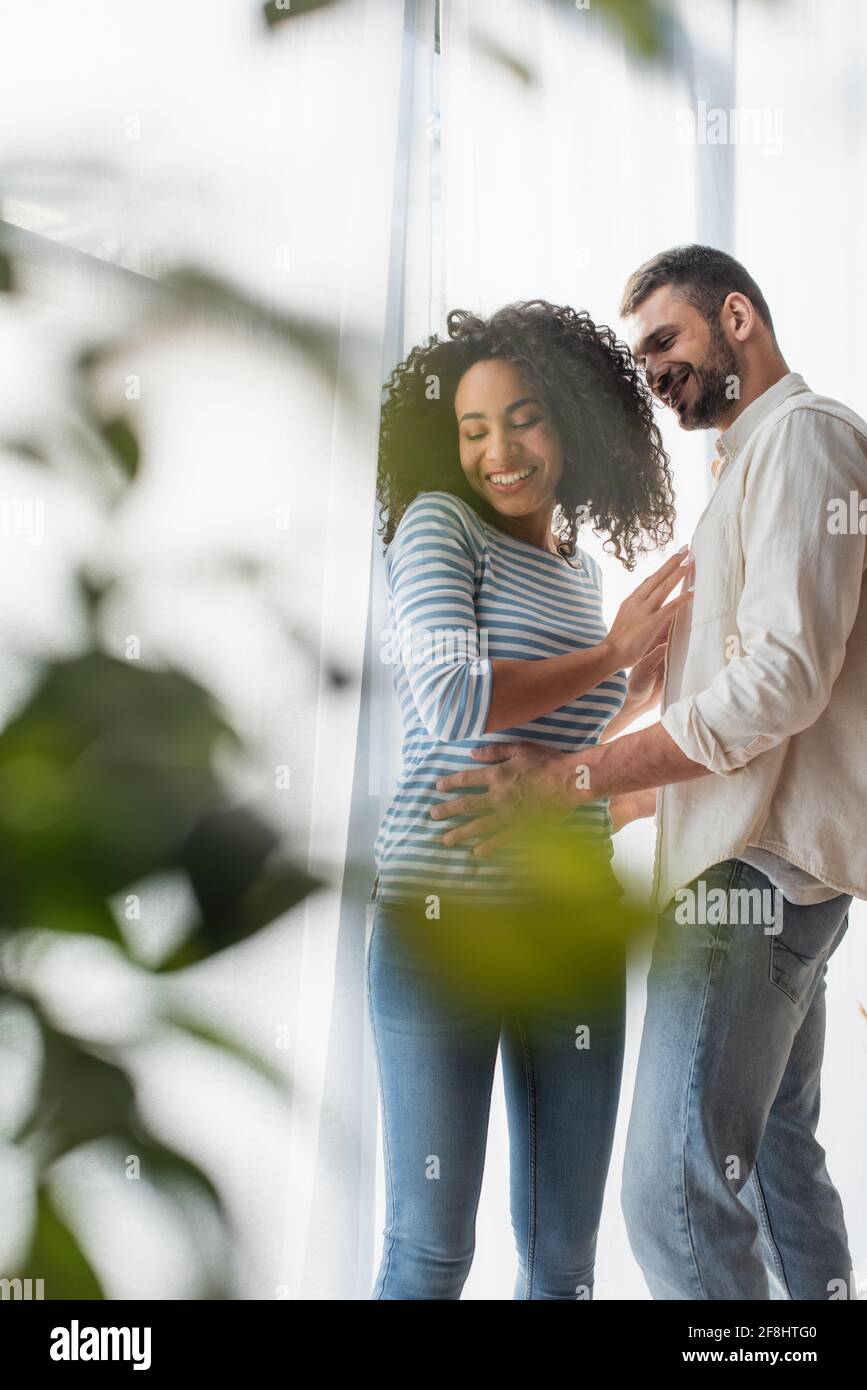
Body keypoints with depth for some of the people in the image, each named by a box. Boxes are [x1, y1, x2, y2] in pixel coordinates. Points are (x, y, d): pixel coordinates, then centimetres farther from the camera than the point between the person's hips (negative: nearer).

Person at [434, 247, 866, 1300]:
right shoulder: (753, 461, 23)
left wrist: (567, 779, -17)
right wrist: (616, 811, 22)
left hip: (760, 859, -11)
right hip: (764, 857, 11)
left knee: (677, 1193, -14)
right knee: (778, 1159, 15)